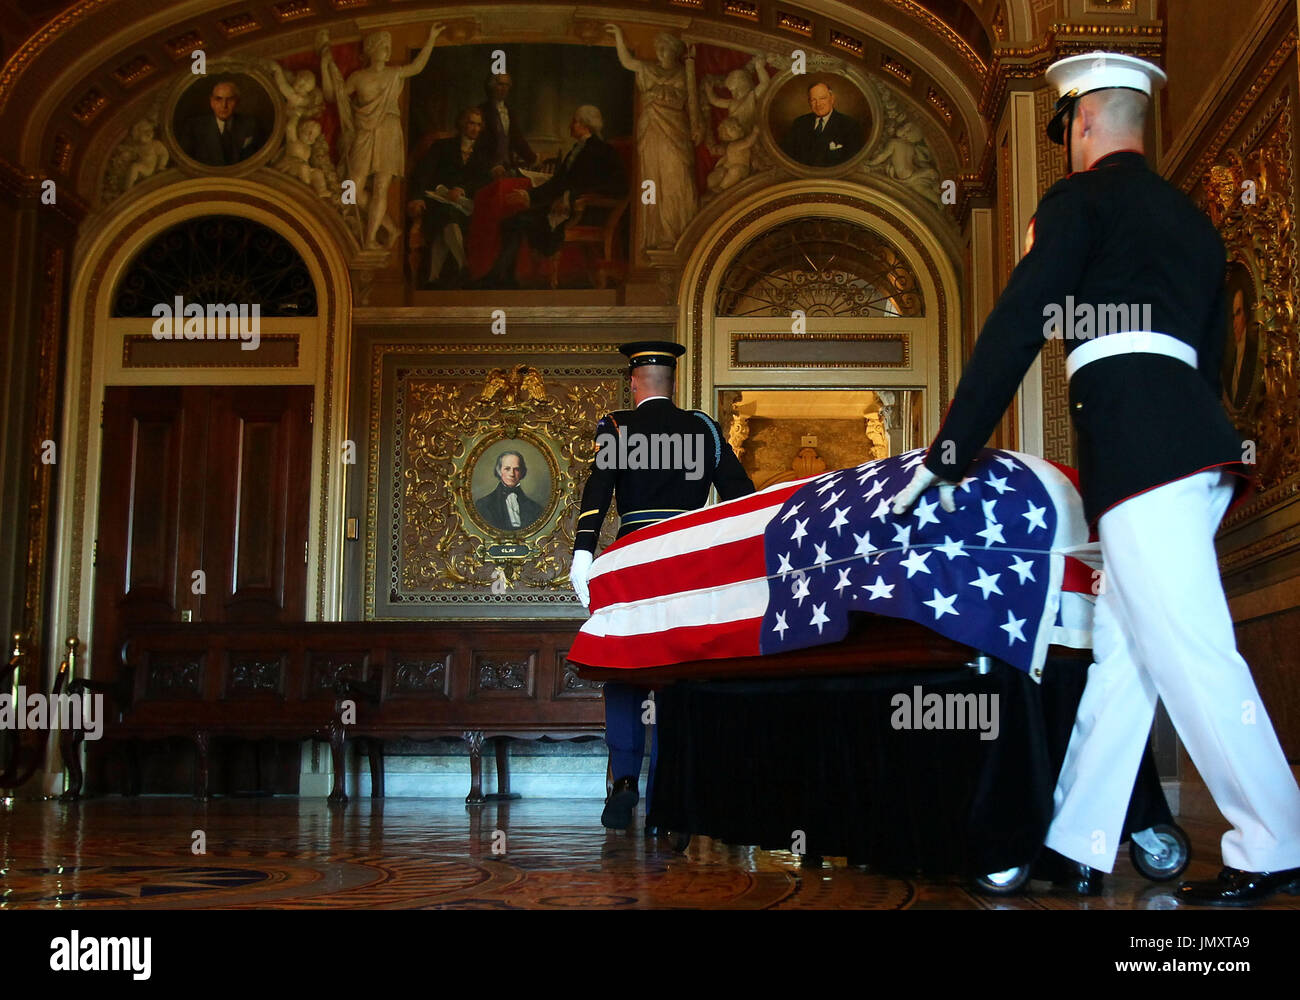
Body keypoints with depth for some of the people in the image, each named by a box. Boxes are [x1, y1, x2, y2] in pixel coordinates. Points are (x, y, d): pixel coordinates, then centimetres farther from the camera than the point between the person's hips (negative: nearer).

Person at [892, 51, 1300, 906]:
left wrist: (948, 456, -5)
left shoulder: (1081, 200, 1)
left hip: (1137, 441, -9)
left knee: (1189, 651, -8)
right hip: (1198, 444, 9)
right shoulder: (1190, 219, 26)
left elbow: (1014, 332, -6)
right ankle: (1076, 848, 9)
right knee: (1120, 646, 7)